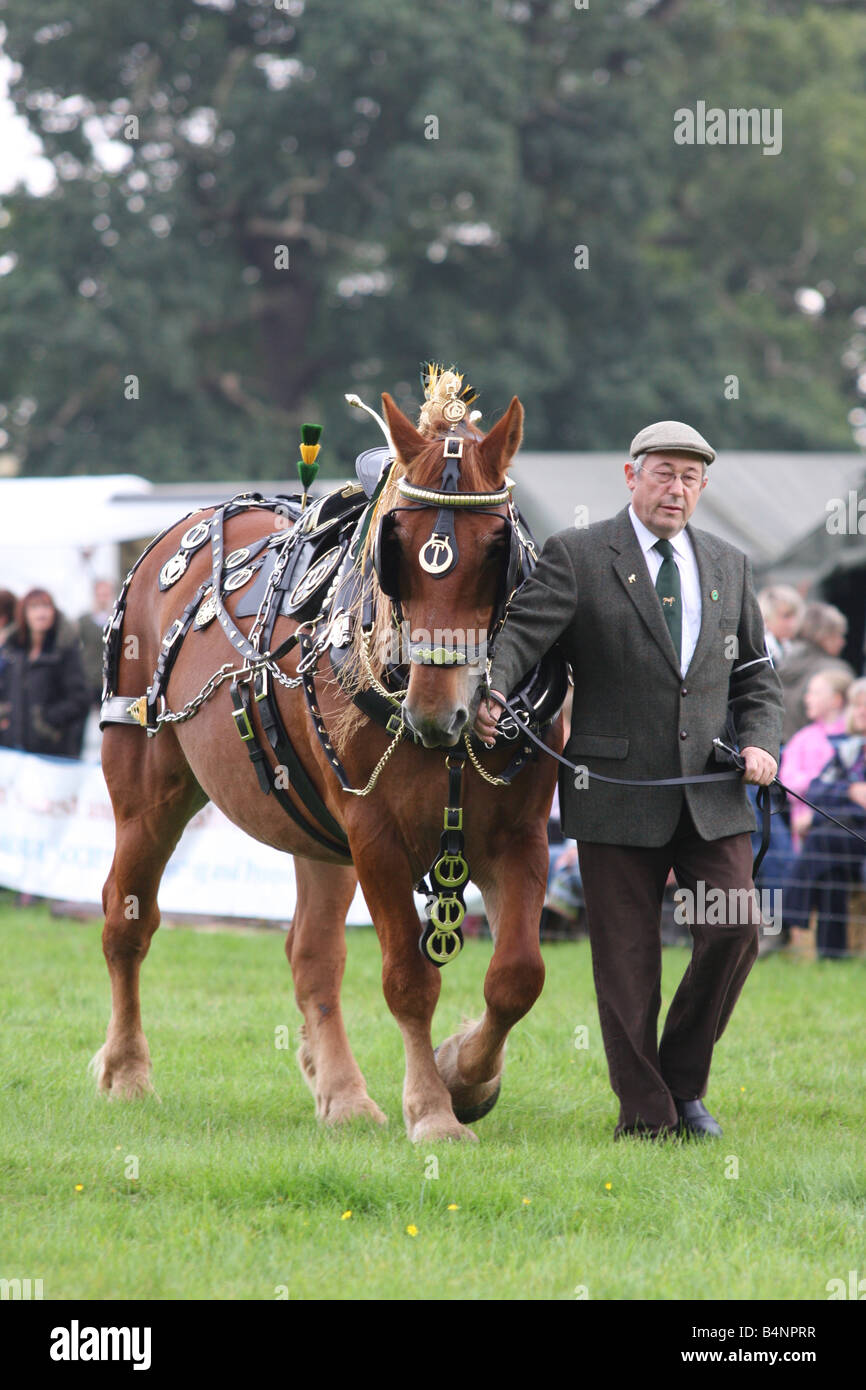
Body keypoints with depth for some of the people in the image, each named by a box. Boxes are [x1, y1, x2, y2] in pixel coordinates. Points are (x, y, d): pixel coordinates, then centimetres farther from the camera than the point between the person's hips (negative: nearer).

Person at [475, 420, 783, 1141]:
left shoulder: (729, 566, 13)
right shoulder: (575, 557, -1)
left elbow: (756, 673, 18)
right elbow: (523, 630, -14)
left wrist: (760, 740, 0)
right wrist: (492, 691, -34)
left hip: (712, 795, 3)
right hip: (618, 795, -3)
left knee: (735, 932, -6)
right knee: (627, 957, 0)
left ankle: (685, 1086, 14)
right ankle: (645, 1110, 10)